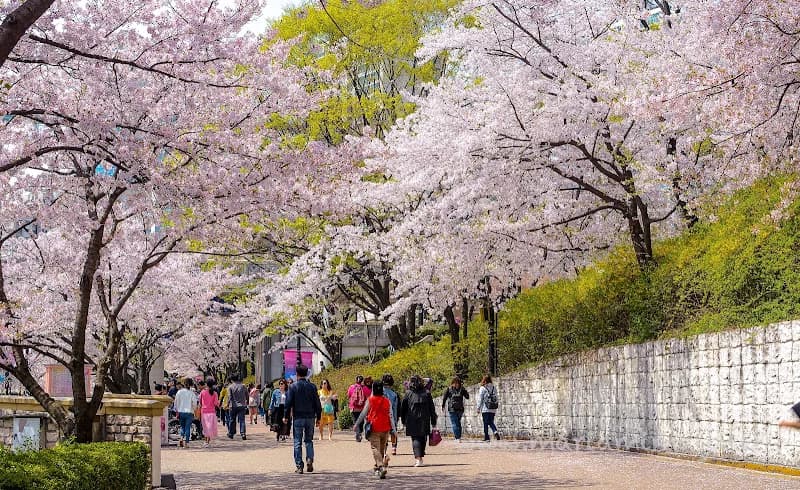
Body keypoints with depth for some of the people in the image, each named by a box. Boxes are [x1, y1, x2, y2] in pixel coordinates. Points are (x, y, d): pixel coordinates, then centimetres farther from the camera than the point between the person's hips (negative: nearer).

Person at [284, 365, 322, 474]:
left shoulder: (293, 386, -6)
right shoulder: (312, 386, 1)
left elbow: (289, 403, -7)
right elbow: (317, 403, 3)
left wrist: (286, 416, 3)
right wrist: (318, 417, 12)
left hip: (298, 417, -2)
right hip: (310, 417, 2)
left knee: (298, 442, 3)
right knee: (309, 440, 15)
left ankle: (299, 466, 1)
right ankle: (310, 459, -6)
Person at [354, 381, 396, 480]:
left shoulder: (370, 400, -3)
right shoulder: (387, 401, 3)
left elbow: (363, 413, 3)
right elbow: (391, 415, 2)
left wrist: (356, 424, 14)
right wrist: (393, 428, 6)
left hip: (374, 428, -3)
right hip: (385, 428, 3)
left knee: (375, 448, -6)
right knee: (382, 448, 17)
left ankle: (381, 466, -26)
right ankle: (377, 467, 24)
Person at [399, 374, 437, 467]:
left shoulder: (408, 394, -2)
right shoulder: (426, 393, 1)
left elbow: (403, 408, 2)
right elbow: (432, 409, 3)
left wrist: (404, 421, 13)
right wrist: (433, 422, 9)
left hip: (412, 421, -1)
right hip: (424, 422, 1)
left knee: (415, 439, -2)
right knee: (423, 439, 15)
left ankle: (418, 458, -17)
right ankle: (420, 457, 22)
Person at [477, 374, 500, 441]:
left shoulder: (482, 388, -6)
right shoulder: (494, 388, 7)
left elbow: (480, 399, -5)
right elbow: (496, 398, 10)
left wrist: (478, 408, 2)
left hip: (485, 409, -4)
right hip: (493, 409, 4)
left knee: (486, 423, 2)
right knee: (491, 422, 12)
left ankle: (486, 438, 3)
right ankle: (495, 431, -15)